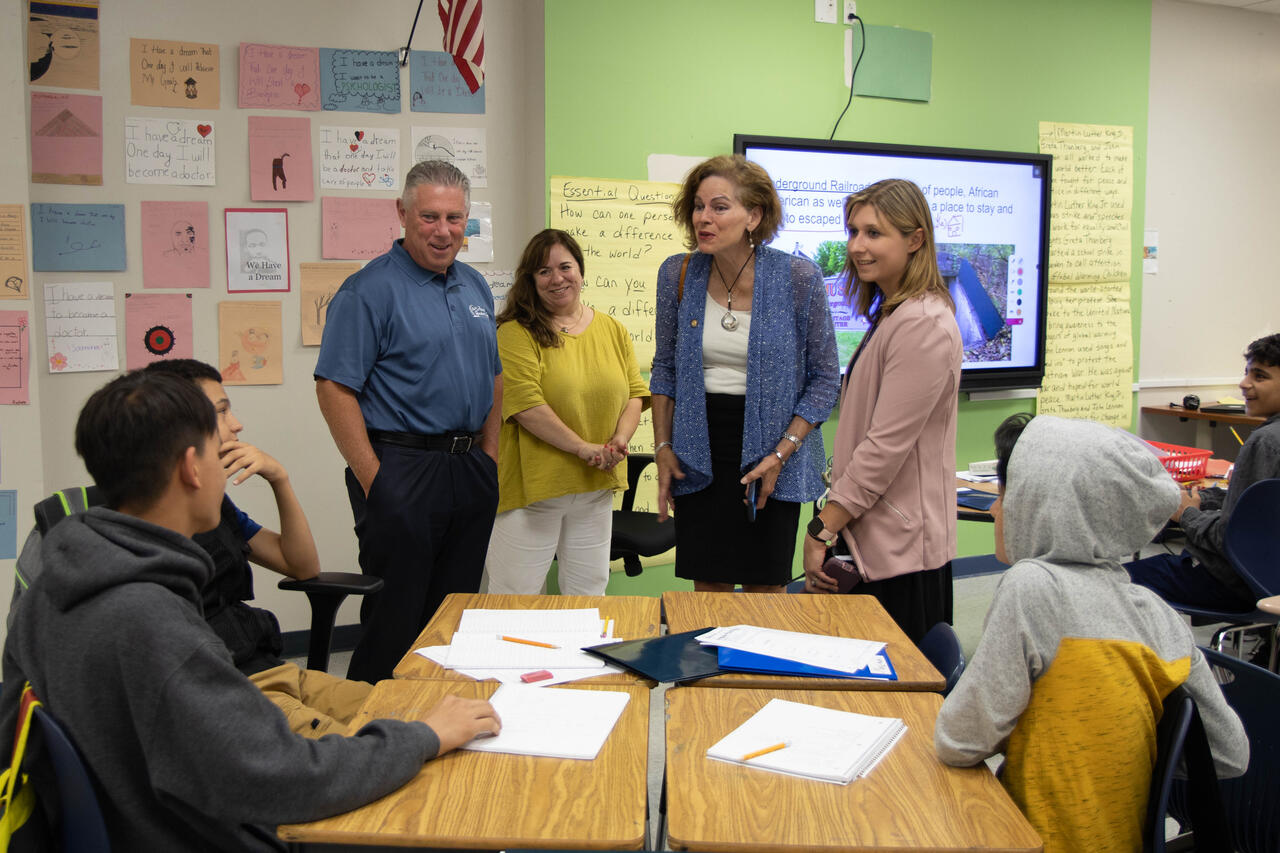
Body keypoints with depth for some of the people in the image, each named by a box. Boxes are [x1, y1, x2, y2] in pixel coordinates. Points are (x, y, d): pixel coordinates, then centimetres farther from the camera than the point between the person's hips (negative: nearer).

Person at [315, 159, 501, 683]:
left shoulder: (475, 287, 14)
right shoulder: (370, 290, -9)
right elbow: (334, 388, -14)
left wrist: (488, 453, 11)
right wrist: (373, 479, -18)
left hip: (470, 469, 7)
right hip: (402, 467, -7)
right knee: (394, 619, 0)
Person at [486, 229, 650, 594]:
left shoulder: (612, 330, 11)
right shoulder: (517, 332, -7)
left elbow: (635, 393, 11)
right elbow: (525, 404, -16)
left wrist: (619, 440, -8)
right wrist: (584, 448, -18)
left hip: (597, 486, 5)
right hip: (533, 485, -5)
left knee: (589, 592, 16)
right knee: (518, 595, 2)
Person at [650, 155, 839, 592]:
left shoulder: (799, 278, -10)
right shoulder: (677, 274, -1)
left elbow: (824, 378, -4)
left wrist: (781, 454, -12)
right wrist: (663, 446, 2)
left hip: (768, 452, -2)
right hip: (698, 455, 2)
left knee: (765, 588, 6)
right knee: (707, 586, 8)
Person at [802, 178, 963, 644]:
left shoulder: (922, 325, -18)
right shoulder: (890, 314, 16)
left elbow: (887, 446, -21)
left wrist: (822, 529, -15)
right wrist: (831, 525, 18)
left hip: (899, 550, -10)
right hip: (870, 536, 10)